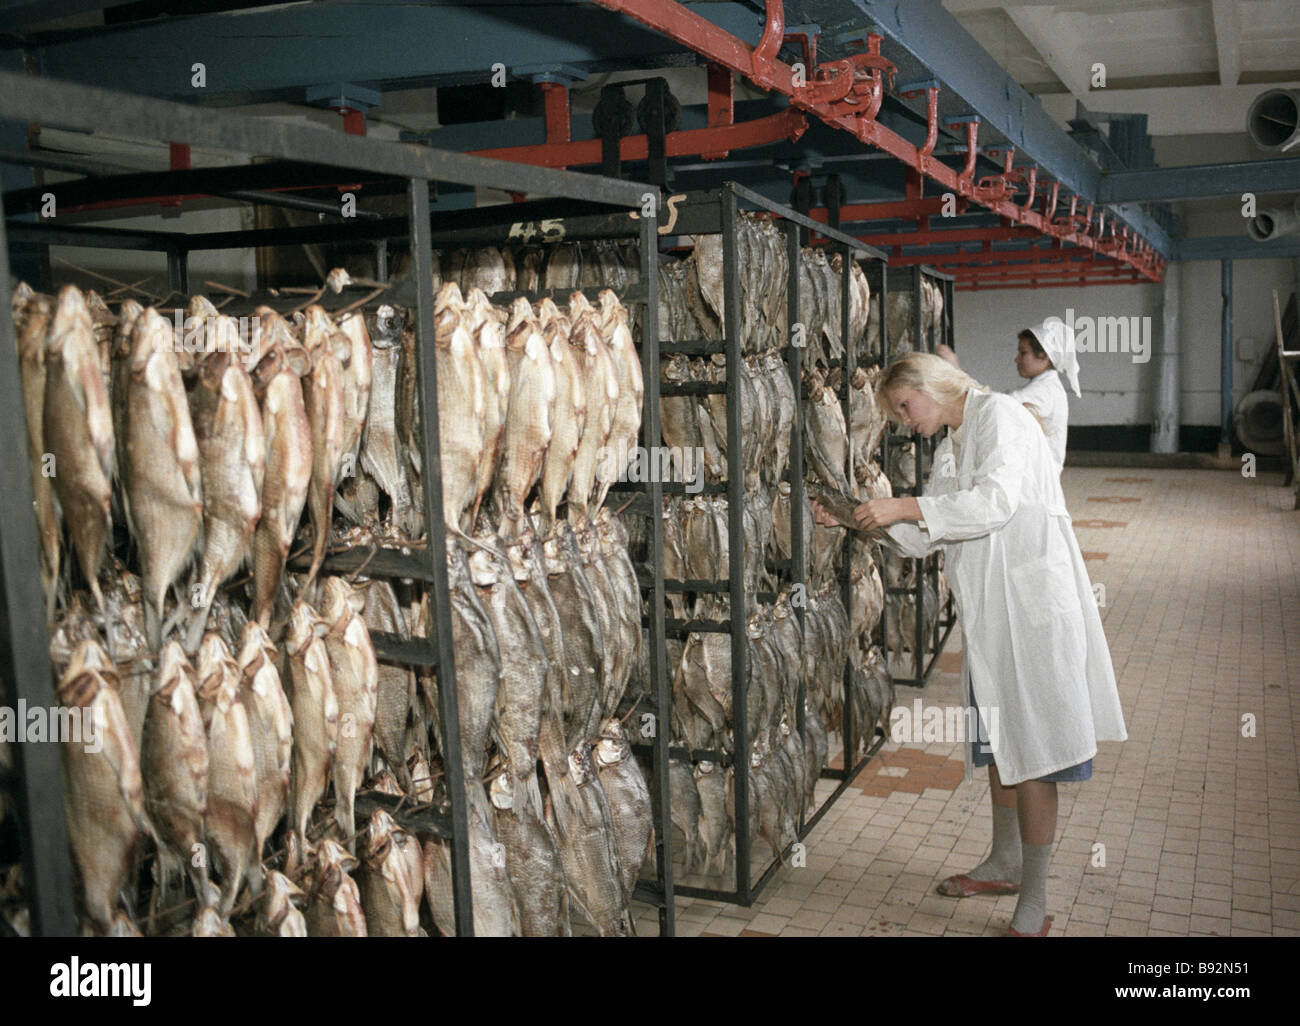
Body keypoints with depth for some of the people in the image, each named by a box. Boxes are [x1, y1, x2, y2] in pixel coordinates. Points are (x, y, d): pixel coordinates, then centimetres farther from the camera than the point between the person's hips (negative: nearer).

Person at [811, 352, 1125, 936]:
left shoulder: (999, 414, -8)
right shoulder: (950, 446, 18)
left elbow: (996, 499, -24)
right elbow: (925, 537, 15)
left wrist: (904, 507, -23)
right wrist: (854, 520, 3)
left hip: (1032, 602, -9)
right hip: (989, 610, 9)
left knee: (1031, 750, -4)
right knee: (999, 741, 18)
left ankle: (1033, 905, 5)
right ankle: (1004, 864, 34)